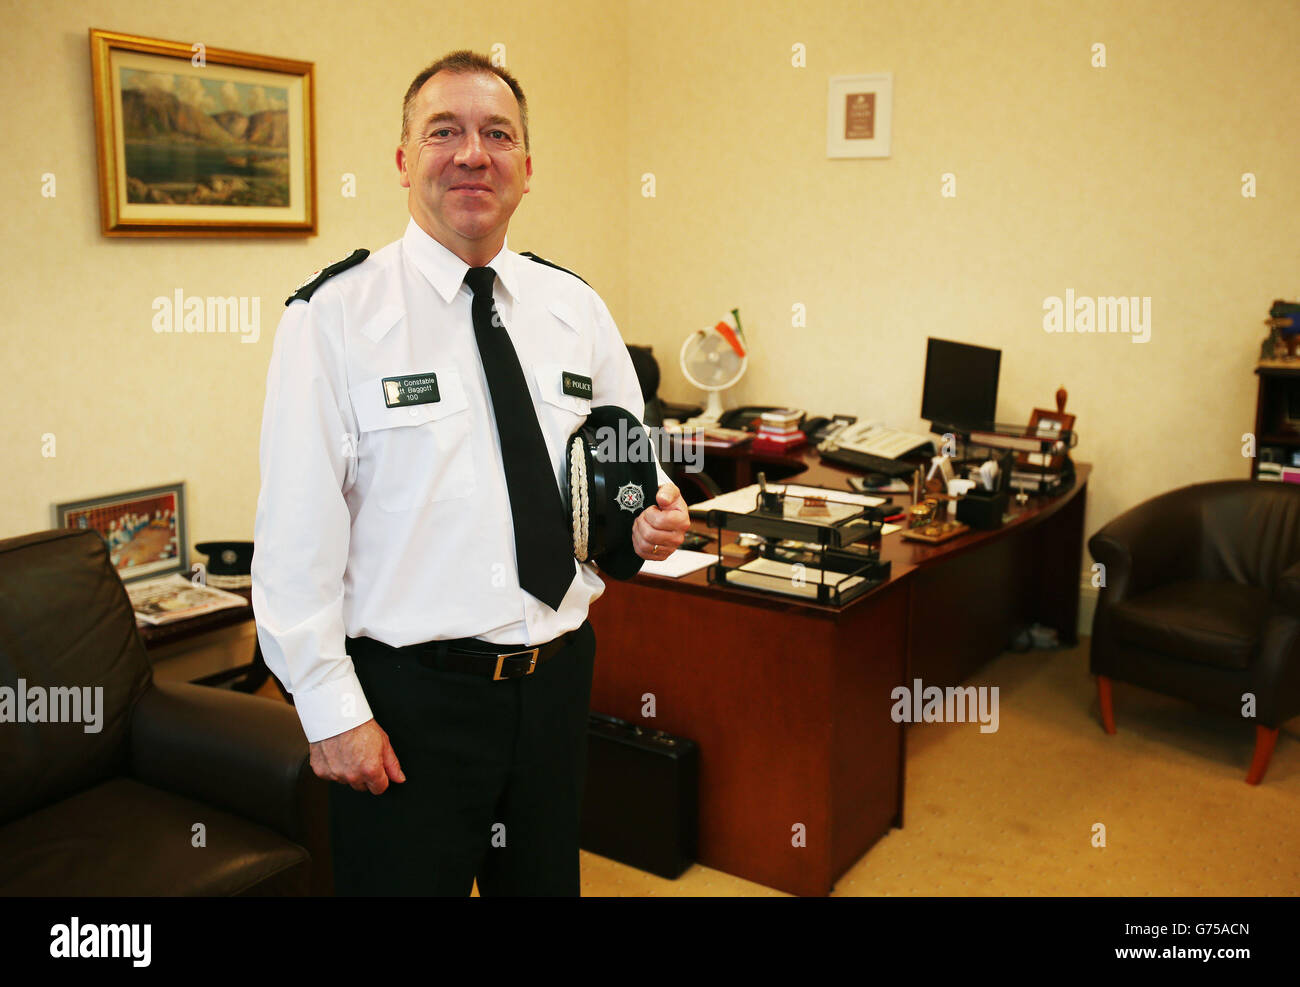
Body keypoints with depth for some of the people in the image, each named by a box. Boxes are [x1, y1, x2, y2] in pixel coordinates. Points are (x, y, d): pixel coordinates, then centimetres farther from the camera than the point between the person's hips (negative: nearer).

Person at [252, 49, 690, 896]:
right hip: (410, 693, -4)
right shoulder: (337, 316, -9)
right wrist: (332, 712, -14)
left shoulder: (577, 309, 5)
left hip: (558, 674, 5)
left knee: (547, 880, 21)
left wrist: (651, 520, -7)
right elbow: (297, 535, -11)